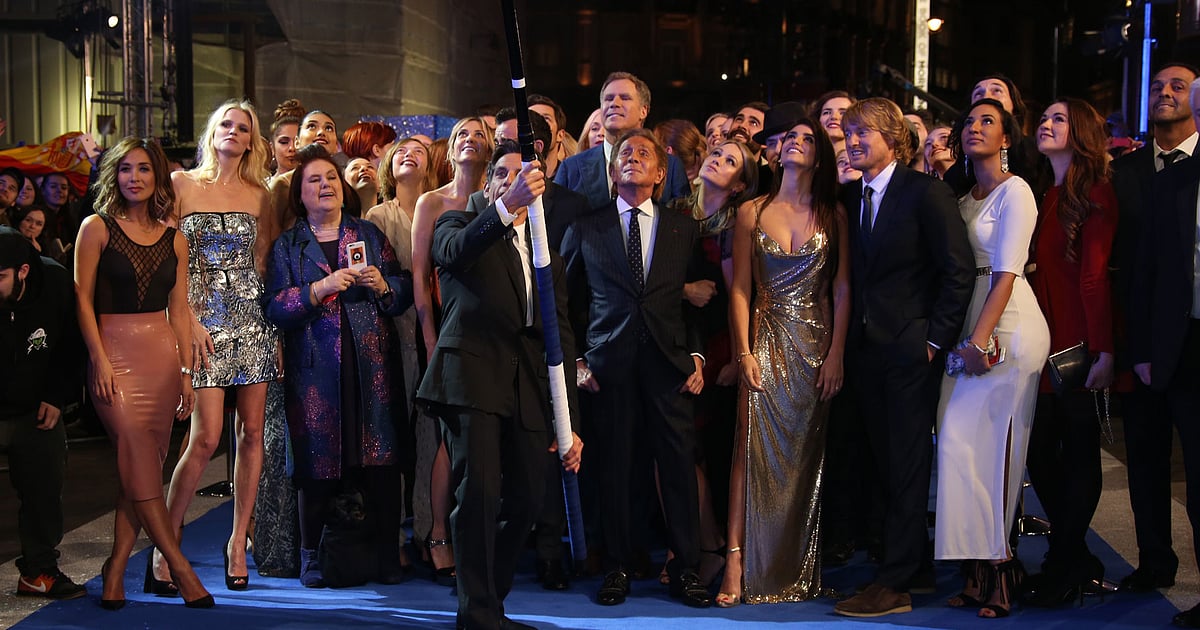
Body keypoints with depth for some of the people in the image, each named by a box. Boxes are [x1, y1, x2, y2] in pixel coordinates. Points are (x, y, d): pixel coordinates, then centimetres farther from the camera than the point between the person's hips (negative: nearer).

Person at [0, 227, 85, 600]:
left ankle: (39, 571, 18)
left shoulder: (55, 283, -14)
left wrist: (56, 395, -3)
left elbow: (71, 345, 3)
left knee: (45, 486, 5)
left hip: (35, 409, 3)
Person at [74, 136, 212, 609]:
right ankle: (180, 569, -6)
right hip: (114, 352, -3)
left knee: (140, 466, 2)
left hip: (162, 353, 4)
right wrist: (100, 361, -10)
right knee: (140, 463, -9)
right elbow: (83, 300, -2)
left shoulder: (173, 239, 11)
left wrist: (186, 371, 6)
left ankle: (116, 568, 10)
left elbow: (179, 310, 11)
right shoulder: (97, 228, 1)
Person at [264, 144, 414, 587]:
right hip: (316, 370, -1)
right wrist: (321, 288, -15)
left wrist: (383, 285, -8)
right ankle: (312, 557, 12)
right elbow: (275, 308, -2)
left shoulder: (370, 234, 15)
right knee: (317, 461, -1)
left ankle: (387, 553, 4)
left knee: (380, 459, -4)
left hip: (371, 364, 1)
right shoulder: (287, 247, 11)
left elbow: (405, 290, 12)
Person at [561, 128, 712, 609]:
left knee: (679, 465, -2)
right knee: (614, 466, 2)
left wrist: (697, 356, 2)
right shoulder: (586, 229, 11)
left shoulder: (684, 230, 13)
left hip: (669, 360, 1)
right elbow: (570, 300, 12)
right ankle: (618, 568, 12)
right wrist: (578, 358, 4)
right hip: (610, 362, 0)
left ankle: (686, 569, 8)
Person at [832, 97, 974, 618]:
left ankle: (894, 584, 2)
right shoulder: (851, 197, 12)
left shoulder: (925, 192, -8)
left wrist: (936, 338, -12)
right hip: (866, 349, 7)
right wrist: (848, 338, 7)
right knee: (886, 464, 10)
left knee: (906, 467, -2)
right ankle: (910, 556, 22)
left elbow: (959, 270, -11)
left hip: (910, 348, -6)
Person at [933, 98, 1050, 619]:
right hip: (970, 327, 7)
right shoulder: (964, 200, 18)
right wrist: (965, 339, 1)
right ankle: (981, 572, 7)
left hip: (1008, 328, -7)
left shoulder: (1014, 191, -5)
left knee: (991, 447, -8)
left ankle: (994, 568, 1)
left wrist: (980, 341, -19)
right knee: (961, 444, 1)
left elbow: (1006, 273, -14)